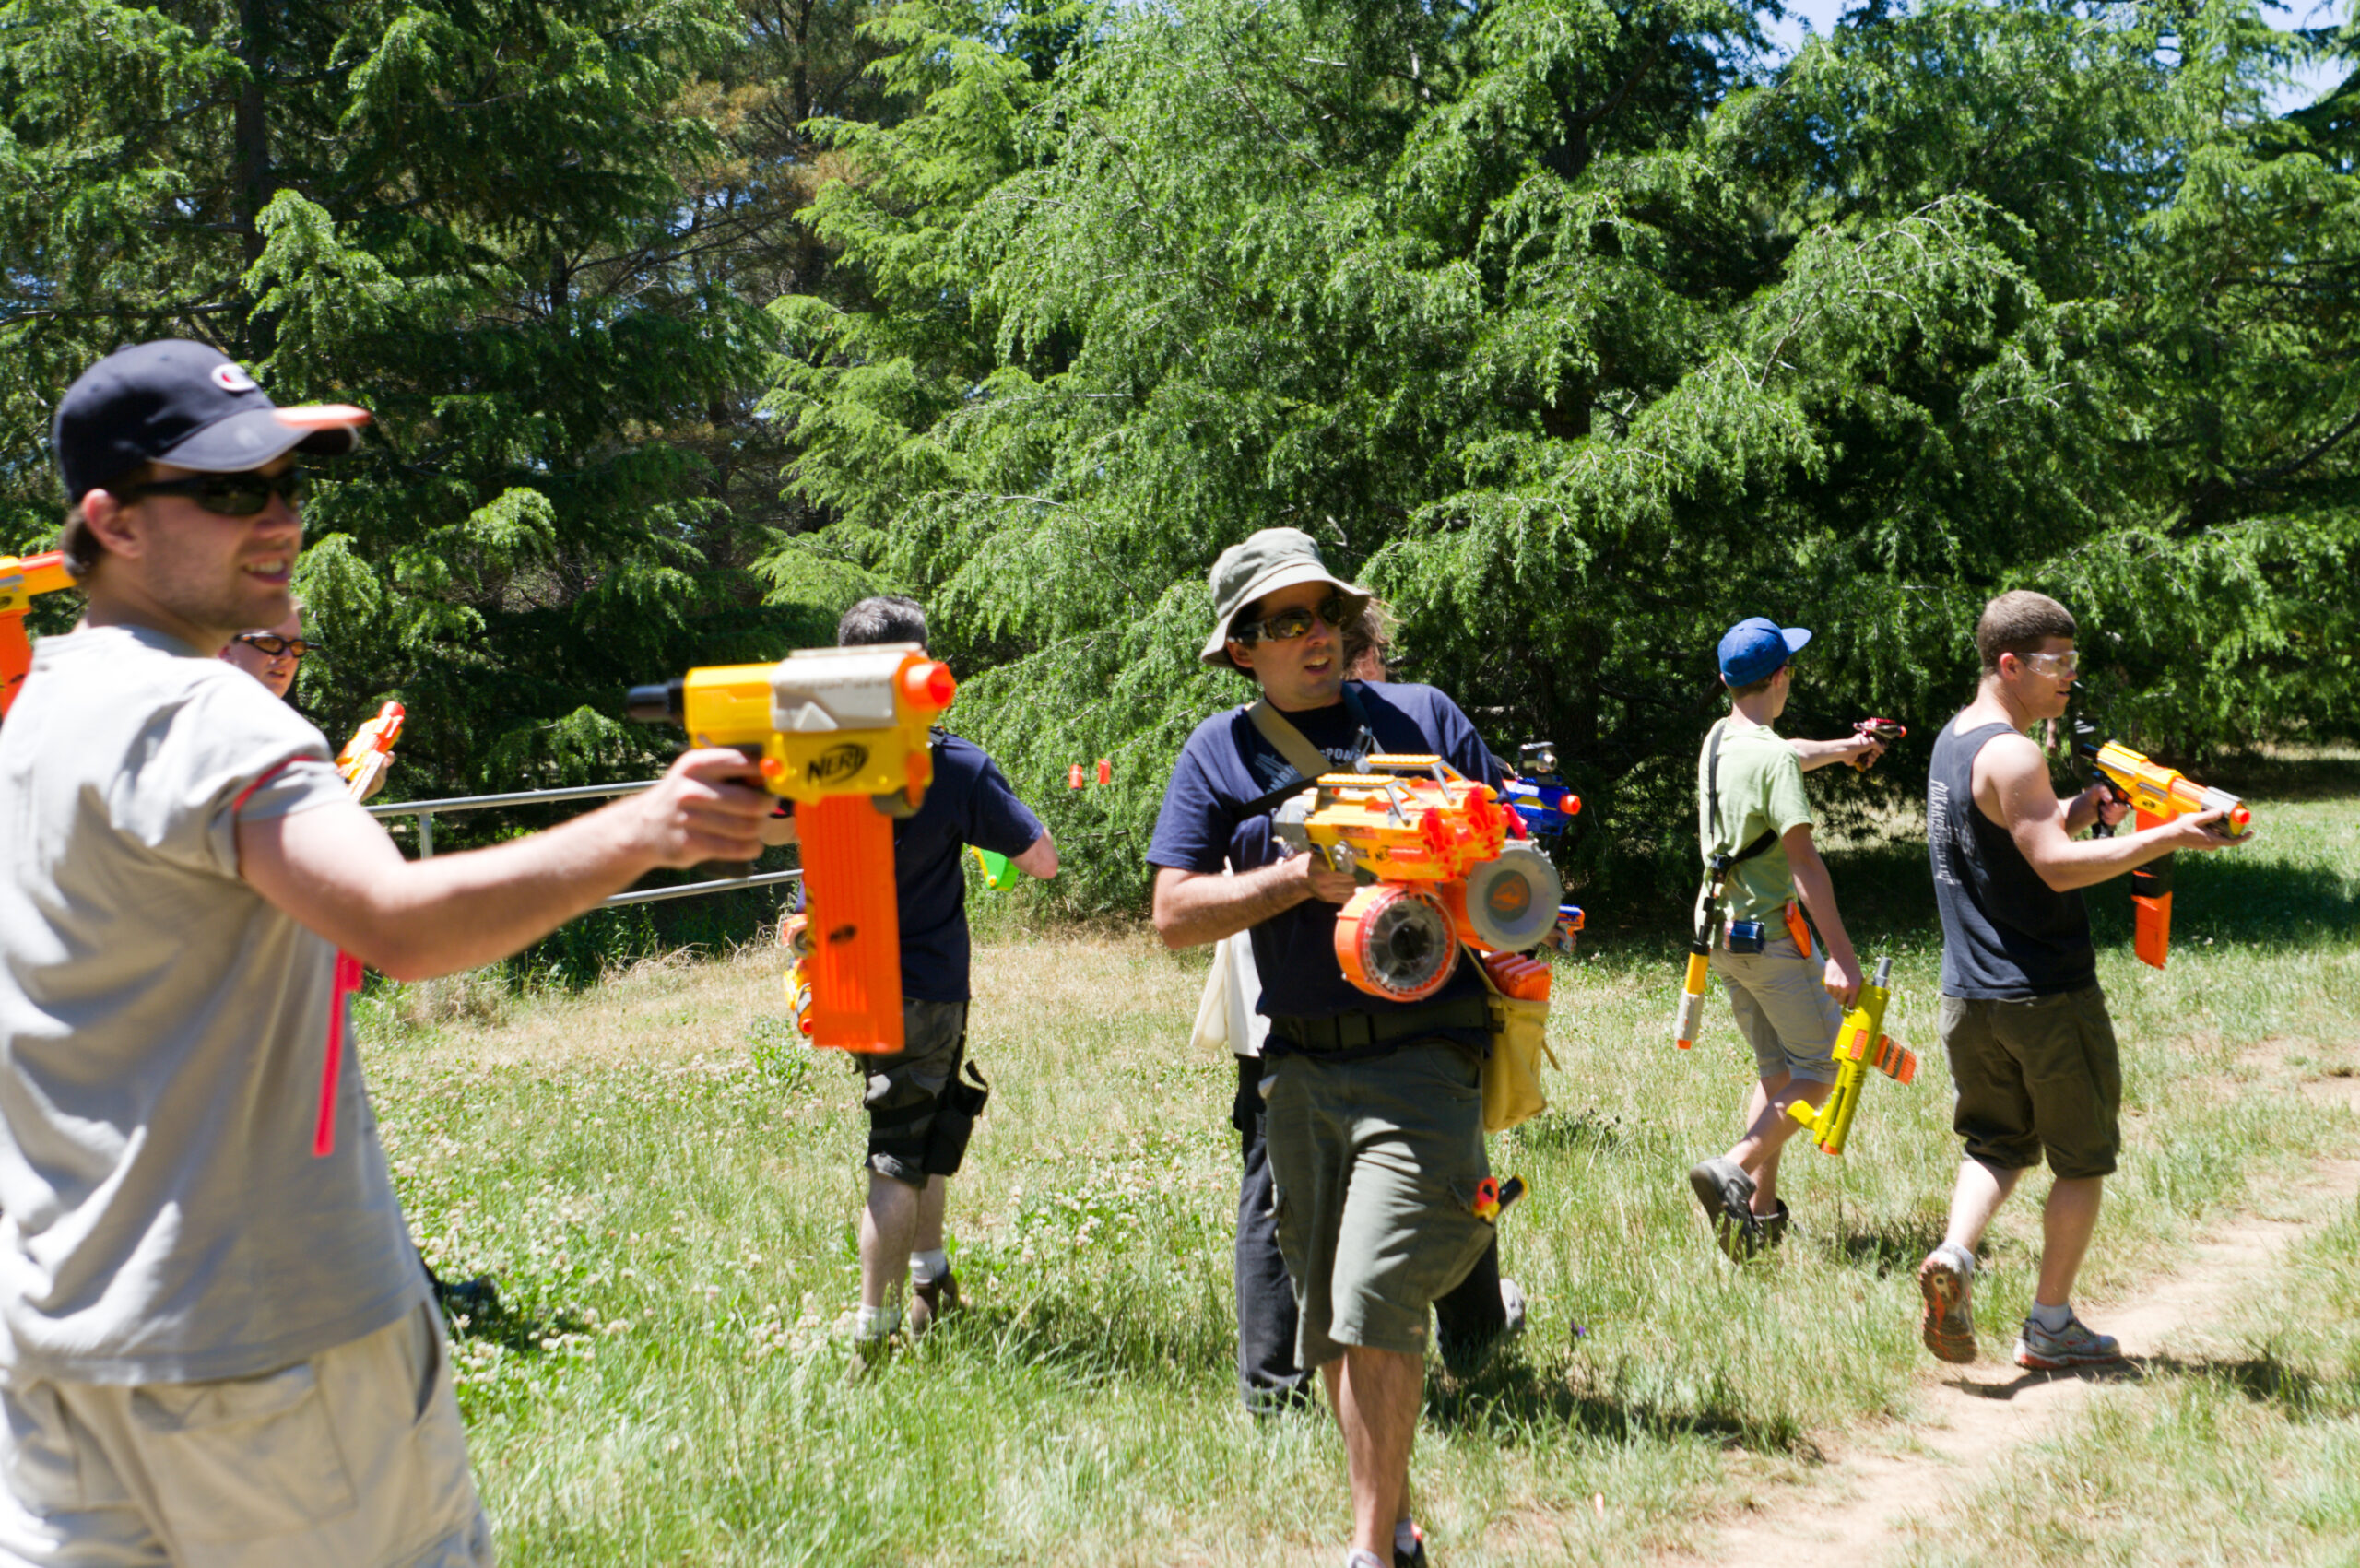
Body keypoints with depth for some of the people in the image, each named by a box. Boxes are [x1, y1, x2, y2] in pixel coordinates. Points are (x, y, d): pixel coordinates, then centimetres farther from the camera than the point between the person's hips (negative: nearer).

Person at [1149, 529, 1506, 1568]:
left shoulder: (1422, 718, 5)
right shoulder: (1219, 752, 8)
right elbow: (1176, 915, -1)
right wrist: (1305, 875, -13)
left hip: (1421, 1058, -3)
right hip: (1300, 1066, 3)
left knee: (1373, 1310, -13)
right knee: (1329, 1334, 11)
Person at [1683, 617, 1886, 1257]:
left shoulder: (1717, 742, 9)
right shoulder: (1775, 759, -17)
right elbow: (1804, 861, -22)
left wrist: (1841, 748, 49)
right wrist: (1842, 956, -22)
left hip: (1722, 934, 8)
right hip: (1771, 937, -8)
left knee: (1775, 1070, 15)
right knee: (1820, 1069, 1)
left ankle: (1761, 1211, 13)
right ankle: (1733, 1169, -13)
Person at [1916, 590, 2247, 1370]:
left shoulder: (1953, 740, 12)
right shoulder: (2011, 756, -18)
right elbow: (2059, 866, -25)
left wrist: (2081, 809, 5)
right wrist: (2167, 837, -25)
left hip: (1970, 997, 8)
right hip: (2047, 995, -8)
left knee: (1997, 1143, 17)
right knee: (2082, 1159, 8)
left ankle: (1953, 1255, -8)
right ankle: (2050, 1326, 14)